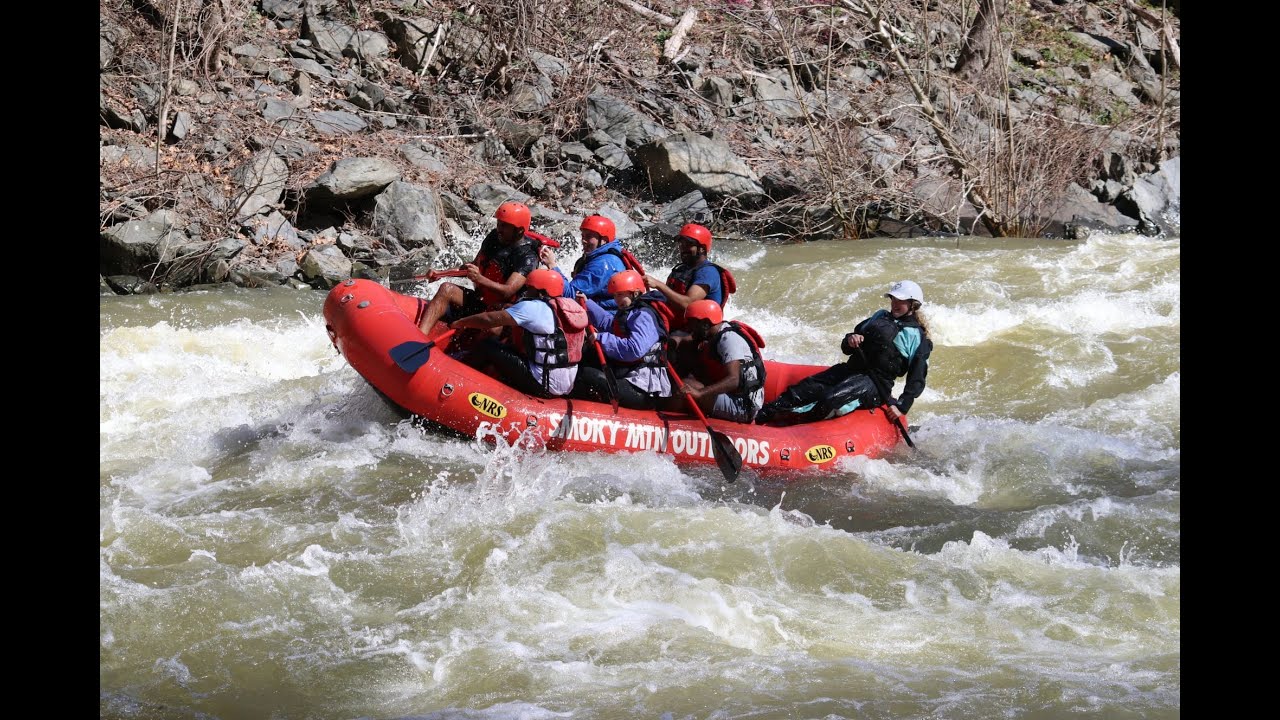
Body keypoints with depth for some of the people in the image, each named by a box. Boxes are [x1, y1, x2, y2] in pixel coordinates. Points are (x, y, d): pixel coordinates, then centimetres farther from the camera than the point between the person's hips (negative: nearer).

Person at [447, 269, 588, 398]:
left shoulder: (532, 308, -12)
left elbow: (489, 319, -10)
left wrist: (460, 323, 6)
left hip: (541, 386, -8)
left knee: (488, 346, 3)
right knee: (509, 347, 24)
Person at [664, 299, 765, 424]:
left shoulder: (729, 339, -17)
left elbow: (733, 380, -29)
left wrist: (699, 393, -40)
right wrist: (679, 339, -7)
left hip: (742, 407, -10)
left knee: (687, 385, -20)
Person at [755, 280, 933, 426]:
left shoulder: (916, 337, 0)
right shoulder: (881, 317, 19)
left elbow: (917, 379, -3)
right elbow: (846, 349, 19)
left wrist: (902, 407, -13)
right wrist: (850, 341, -5)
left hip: (875, 384, -5)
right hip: (851, 370, 5)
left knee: (831, 400, -31)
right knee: (805, 389, -17)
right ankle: (758, 418, -24)